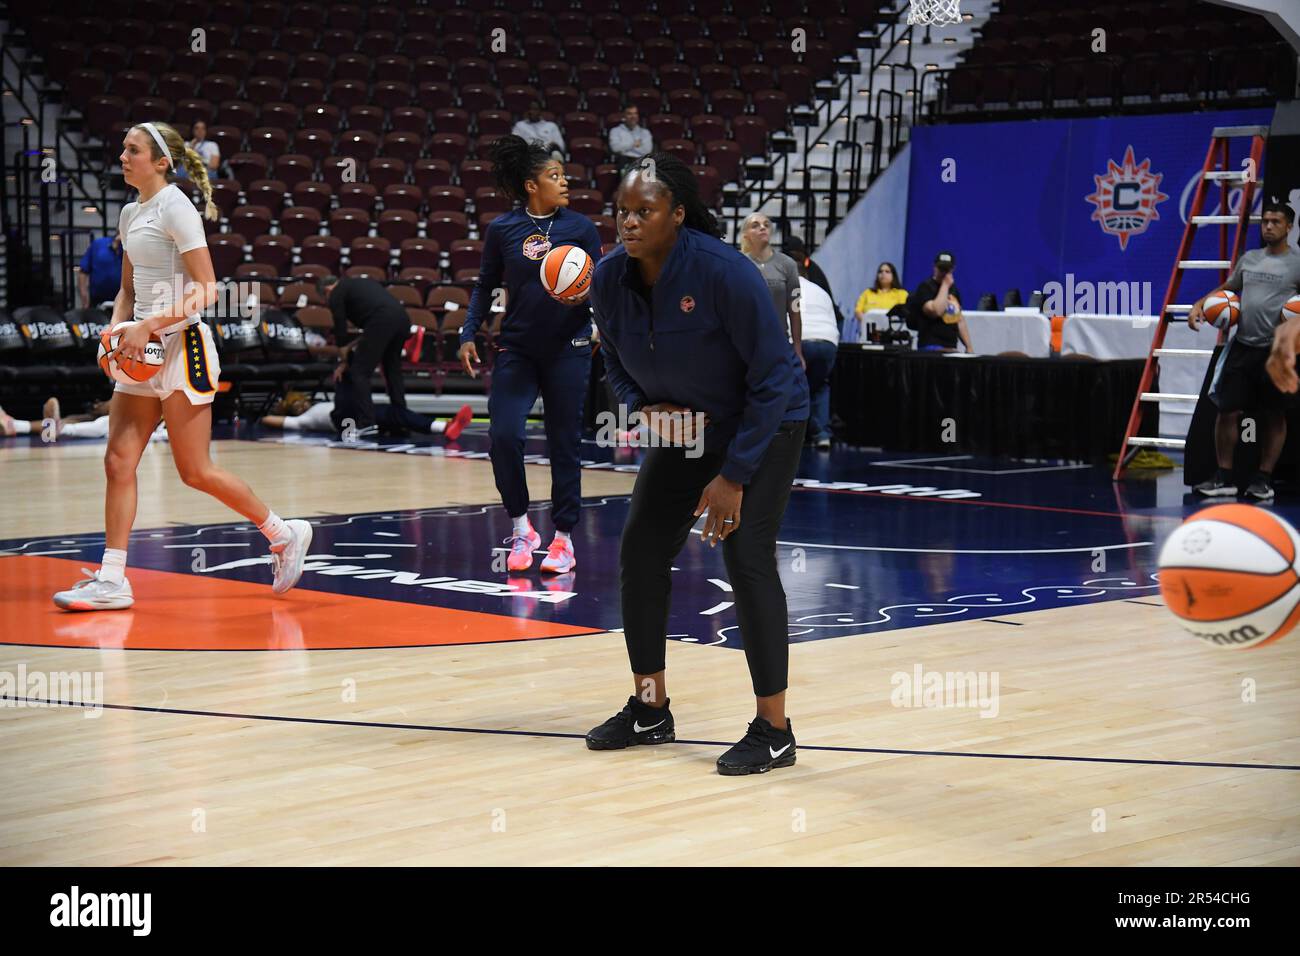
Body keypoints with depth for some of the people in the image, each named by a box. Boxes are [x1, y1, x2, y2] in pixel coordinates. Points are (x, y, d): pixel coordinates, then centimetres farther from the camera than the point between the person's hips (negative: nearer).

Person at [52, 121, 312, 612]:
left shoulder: (175, 208, -11)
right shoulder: (130, 213, 14)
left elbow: (207, 290, -17)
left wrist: (150, 325, -22)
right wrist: (115, 329, 4)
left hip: (182, 345, -8)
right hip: (145, 350, 8)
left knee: (195, 471, -3)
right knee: (119, 461, 0)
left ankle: (284, 534, 14)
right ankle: (111, 580, 2)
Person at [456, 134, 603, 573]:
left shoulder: (581, 227, 0)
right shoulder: (502, 229, 0)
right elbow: (486, 286, 9)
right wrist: (468, 335, 1)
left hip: (568, 348, 0)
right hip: (517, 348, 0)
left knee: (565, 442, 3)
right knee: (504, 436, -11)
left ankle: (564, 538, 14)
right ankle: (521, 528, 9)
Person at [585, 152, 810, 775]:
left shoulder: (722, 272, -30)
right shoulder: (611, 277, -12)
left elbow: (774, 377, -24)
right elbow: (616, 360, 7)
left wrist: (734, 477, -24)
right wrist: (641, 405, -16)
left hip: (764, 426, -6)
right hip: (684, 429, 7)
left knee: (747, 557, -17)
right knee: (640, 552, 3)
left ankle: (774, 730, -6)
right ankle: (649, 710, 19)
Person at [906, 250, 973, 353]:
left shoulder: (953, 289, 18)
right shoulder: (925, 288, -5)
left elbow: (960, 320, 22)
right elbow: (935, 311, -22)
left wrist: (969, 347, 16)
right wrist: (945, 285, -14)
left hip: (952, 348, 7)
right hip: (931, 347, -7)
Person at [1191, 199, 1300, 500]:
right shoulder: (1248, 259, 11)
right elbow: (1227, 290, 23)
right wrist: (1200, 304, 6)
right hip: (1243, 346, 4)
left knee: (1274, 416, 5)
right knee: (1227, 410, 0)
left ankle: (1264, 479, 15)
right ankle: (1223, 478, 8)